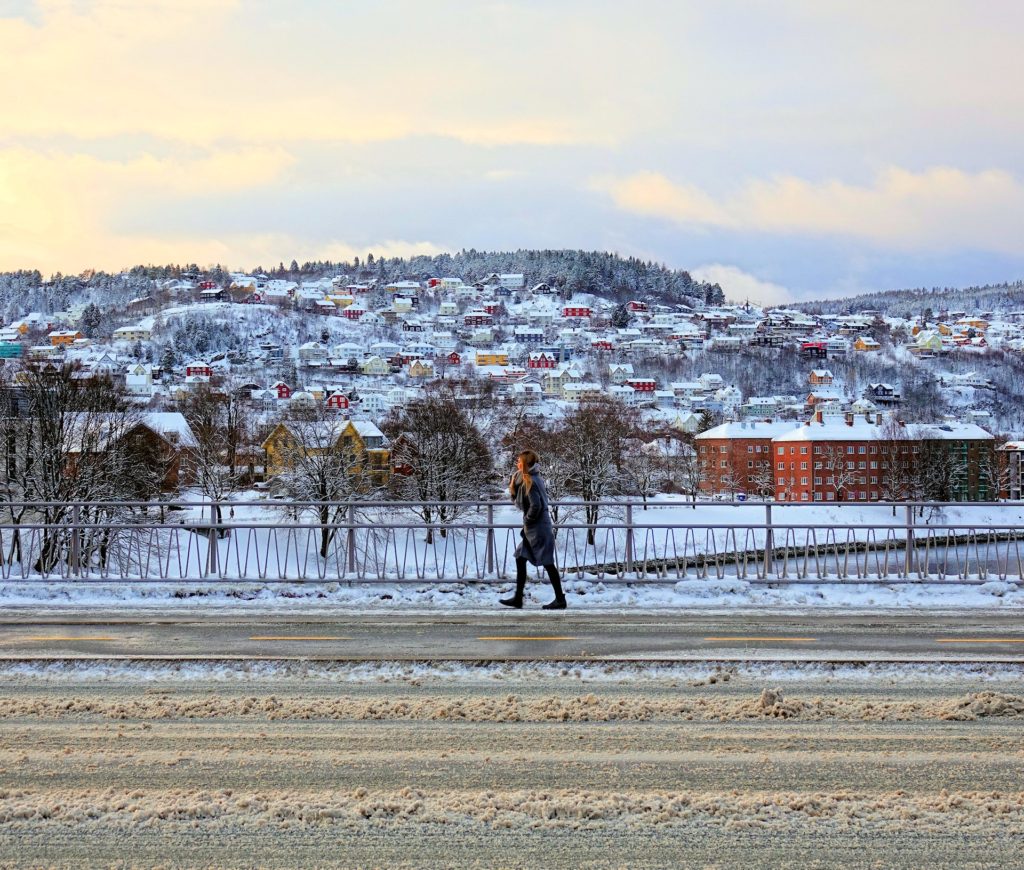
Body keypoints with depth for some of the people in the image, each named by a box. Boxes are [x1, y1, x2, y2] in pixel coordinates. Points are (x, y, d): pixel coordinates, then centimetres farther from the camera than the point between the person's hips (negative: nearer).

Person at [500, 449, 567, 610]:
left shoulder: (530, 482, -17)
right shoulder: (534, 478, 11)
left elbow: (535, 506, -24)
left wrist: (527, 523, -12)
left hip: (538, 529, -10)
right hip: (533, 530, 10)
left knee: (547, 563, -3)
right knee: (520, 559, 10)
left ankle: (560, 600, 3)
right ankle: (518, 598, 13)